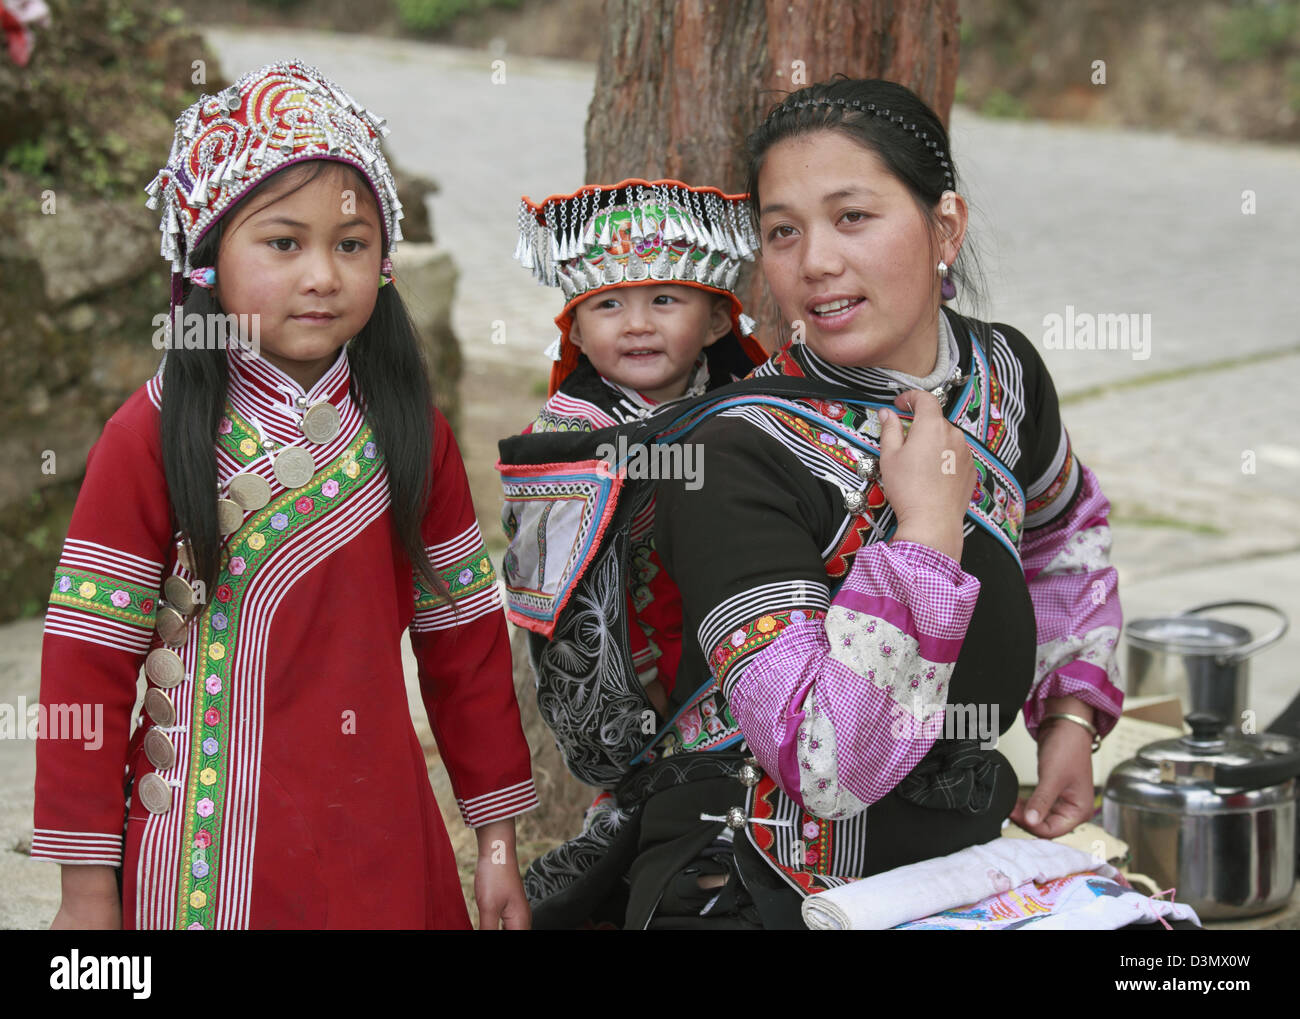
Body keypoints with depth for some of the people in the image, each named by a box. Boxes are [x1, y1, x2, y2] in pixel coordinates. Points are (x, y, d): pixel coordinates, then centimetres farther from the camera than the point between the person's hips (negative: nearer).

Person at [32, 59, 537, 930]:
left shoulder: (413, 433, 3)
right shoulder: (154, 438, -9)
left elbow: (464, 637, 8)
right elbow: (88, 662, -7)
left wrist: (497, 840, 9)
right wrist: (88, 887, -7)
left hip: (385, 849, 3)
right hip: (207, 852, -3)